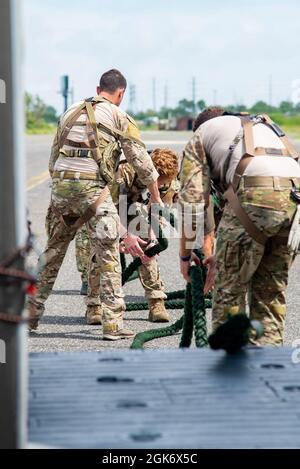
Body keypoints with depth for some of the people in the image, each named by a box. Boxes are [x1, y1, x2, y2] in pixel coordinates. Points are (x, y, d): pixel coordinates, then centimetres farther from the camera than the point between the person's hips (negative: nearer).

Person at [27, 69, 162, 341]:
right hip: (92, 187, -5)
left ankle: (32, 313, 23)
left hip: (60, 185, 5)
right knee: (109, 257, 2)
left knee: (53, 252, 18)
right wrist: (156, 197, 17)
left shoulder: (71, 112, 21)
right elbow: (141, 160, 7)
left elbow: (53, 160, 19)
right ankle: (113, 324, -1)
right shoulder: (118, 117, 6)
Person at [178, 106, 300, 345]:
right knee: (272, 290, 18)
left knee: (229, 288, 9)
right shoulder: (263, 125, 41)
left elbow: (193, 199, 15)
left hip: (256, 193, -5)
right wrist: (222, 256, 40)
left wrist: (186, 254, 25)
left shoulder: (202, 134, 24)